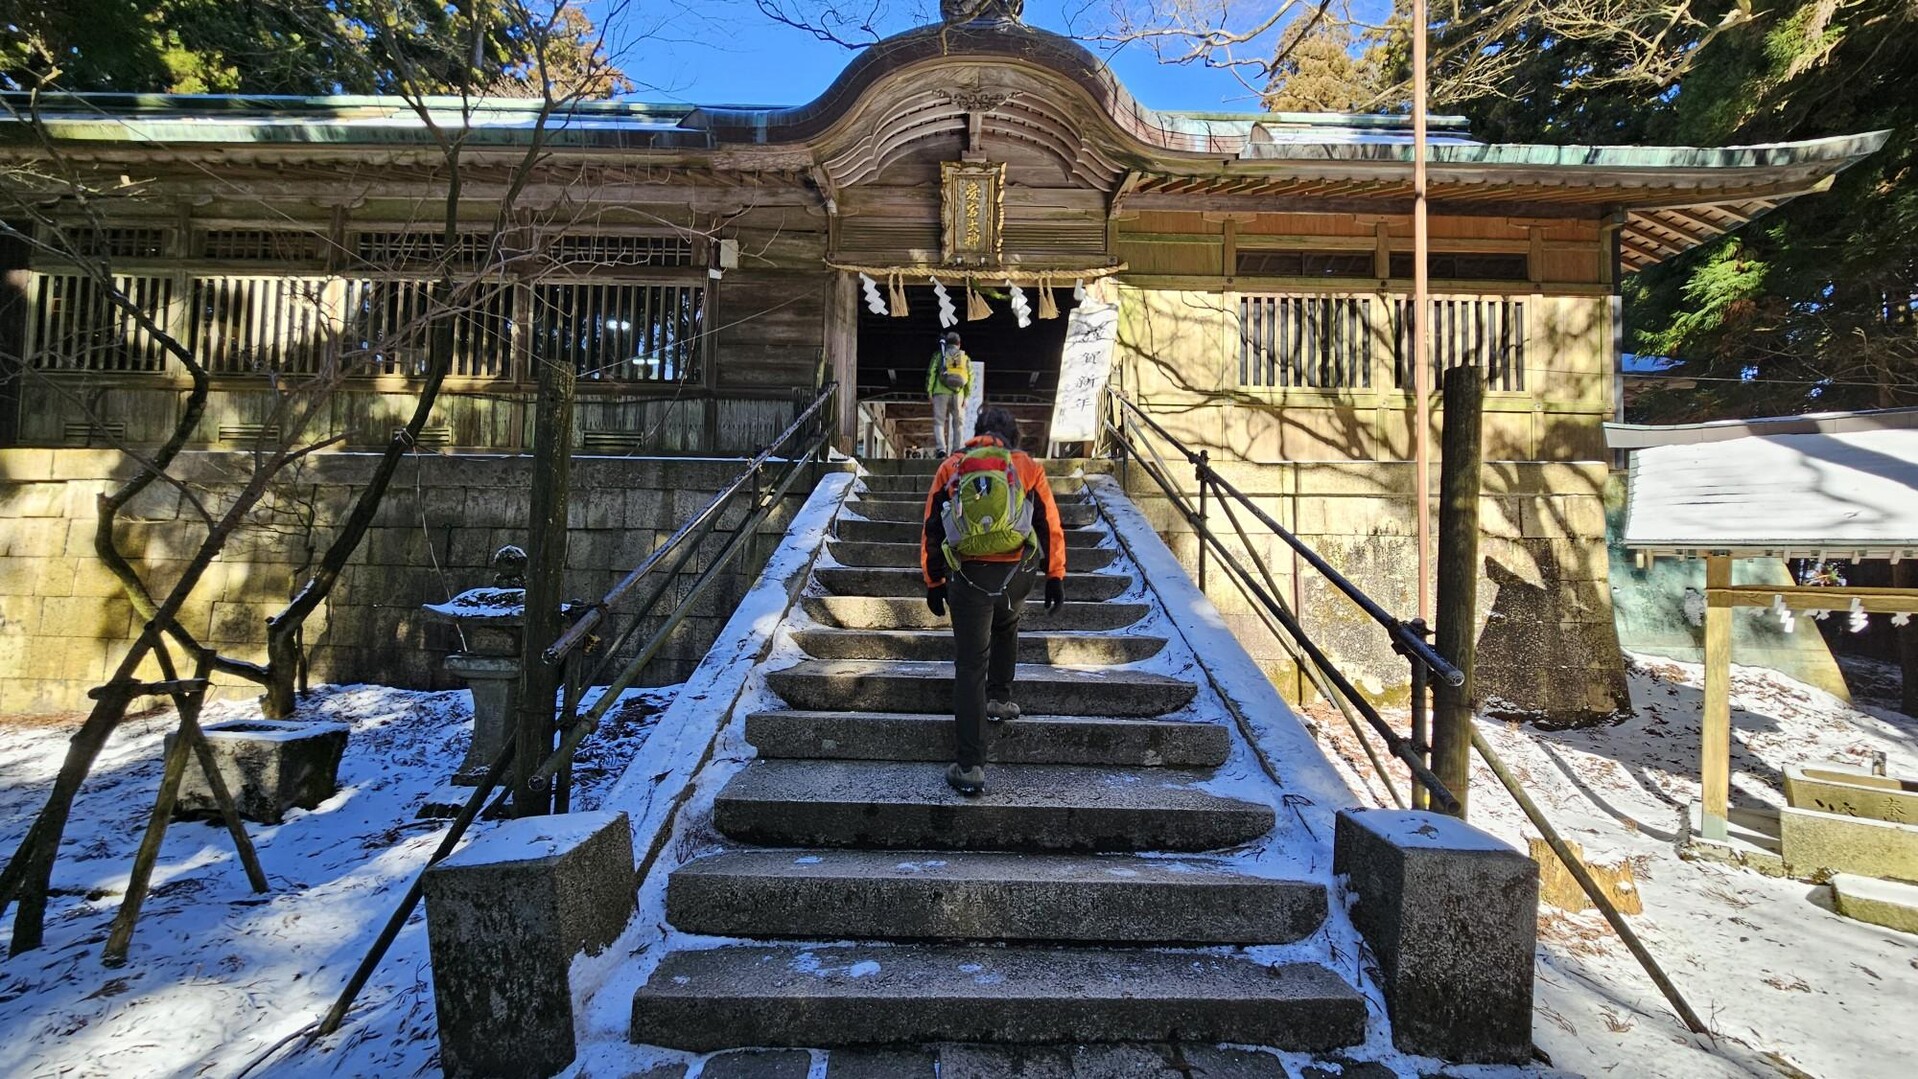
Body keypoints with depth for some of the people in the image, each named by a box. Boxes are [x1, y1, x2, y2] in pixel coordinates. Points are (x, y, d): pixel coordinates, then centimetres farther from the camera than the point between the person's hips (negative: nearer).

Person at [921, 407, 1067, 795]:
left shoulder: (951, 467, 13)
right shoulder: (1027, 466, 11)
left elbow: (932, 527, 12)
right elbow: (1049, 524, 7)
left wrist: (933, 581, 18)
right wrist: (1055, 577, 12)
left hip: (968, 575, 0)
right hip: (1015, 573, 1)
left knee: (970, 667, 2)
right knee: (1006, 629, 35)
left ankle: (970, 767, 2)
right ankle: (999, 700, 36)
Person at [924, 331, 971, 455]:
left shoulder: (939, 355, 7)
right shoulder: (965, 358, 13)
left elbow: (931, 373, -1)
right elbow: (970, 378, 7)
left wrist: (929, 391, 1)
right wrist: (966, 397, 8)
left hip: (941, 392, -2)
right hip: (958, 394, 2)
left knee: (939, 421, 2)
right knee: (958, 423, 10)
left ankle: (940, 448, -14)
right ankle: (957, 451, 6)